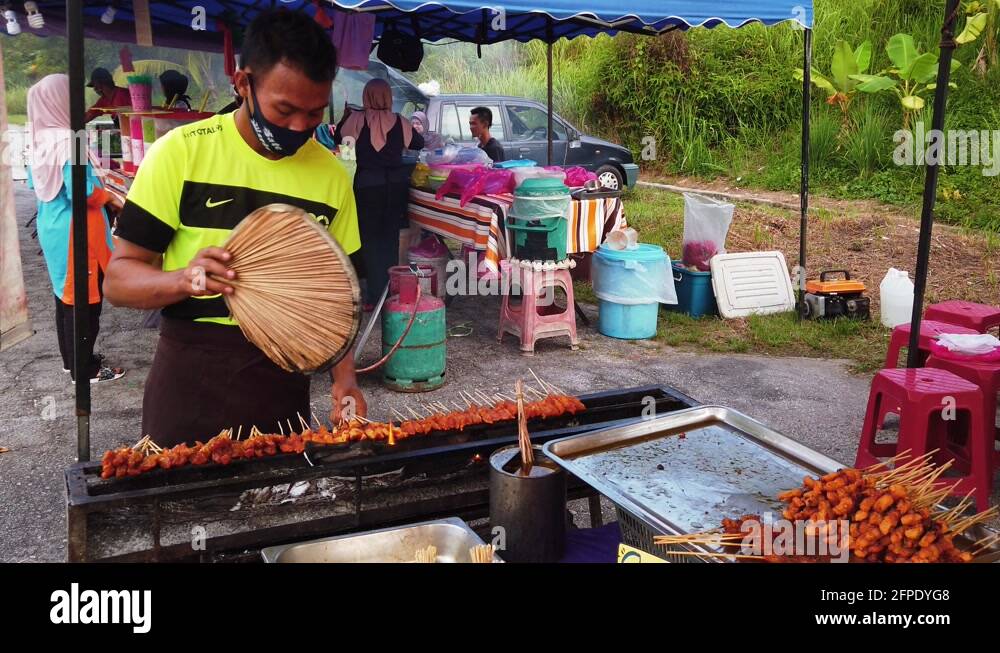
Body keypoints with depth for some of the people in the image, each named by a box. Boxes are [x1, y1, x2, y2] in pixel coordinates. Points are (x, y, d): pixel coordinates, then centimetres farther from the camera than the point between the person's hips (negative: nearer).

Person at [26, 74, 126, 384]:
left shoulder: (41, 139, 5)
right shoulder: (68, 141, -21)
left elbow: (34, 184, 17)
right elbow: (83, 193, -24)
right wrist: (108, 195, -7)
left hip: (51, 228, 9)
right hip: (75, 232, -9)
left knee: (65, 295, 19)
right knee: (84, 300, 1)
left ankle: (71, 360, 30)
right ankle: (85, 369, 9)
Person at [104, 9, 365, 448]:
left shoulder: (332, 175, 2)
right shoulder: (182, 151, -8)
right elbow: (118, 280, -6)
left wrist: (345, 378, -6)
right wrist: (184, 279, -27)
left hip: (284, 385, 2)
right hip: (189, 381, -2)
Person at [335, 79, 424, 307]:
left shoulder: (354, 120, -8)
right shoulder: (399, 122, -3)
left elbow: (337, 139, 6)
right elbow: (418, 143, 10)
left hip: (366, 185, -2)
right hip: (395, 185, 2)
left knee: (371, 239, 7)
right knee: (391, 239, 14)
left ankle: (375, 296, 7)